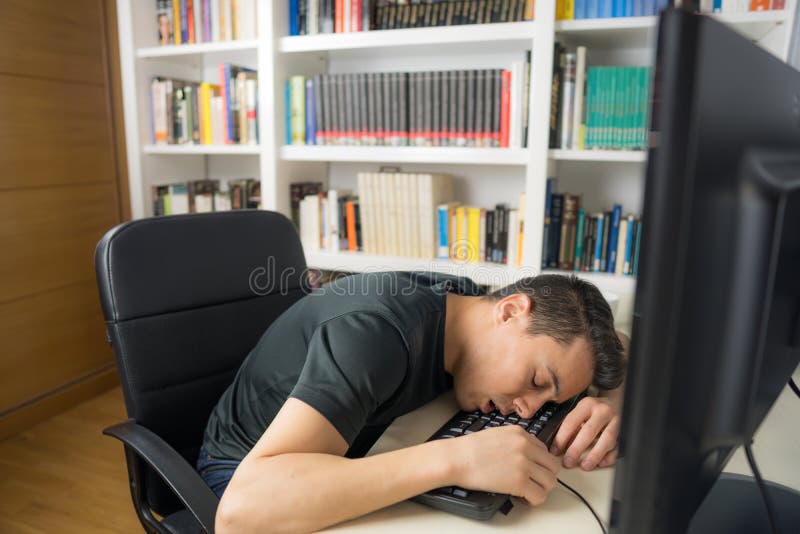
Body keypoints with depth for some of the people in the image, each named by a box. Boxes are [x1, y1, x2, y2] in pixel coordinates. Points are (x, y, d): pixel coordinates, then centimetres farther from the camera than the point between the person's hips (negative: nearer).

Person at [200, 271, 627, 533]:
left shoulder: (469, 299, -13)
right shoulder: (379, 334, -35)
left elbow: (607, 345, 1)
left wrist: (611, 403, -22)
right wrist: (455, 457, -49)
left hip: (341, 462, 6)